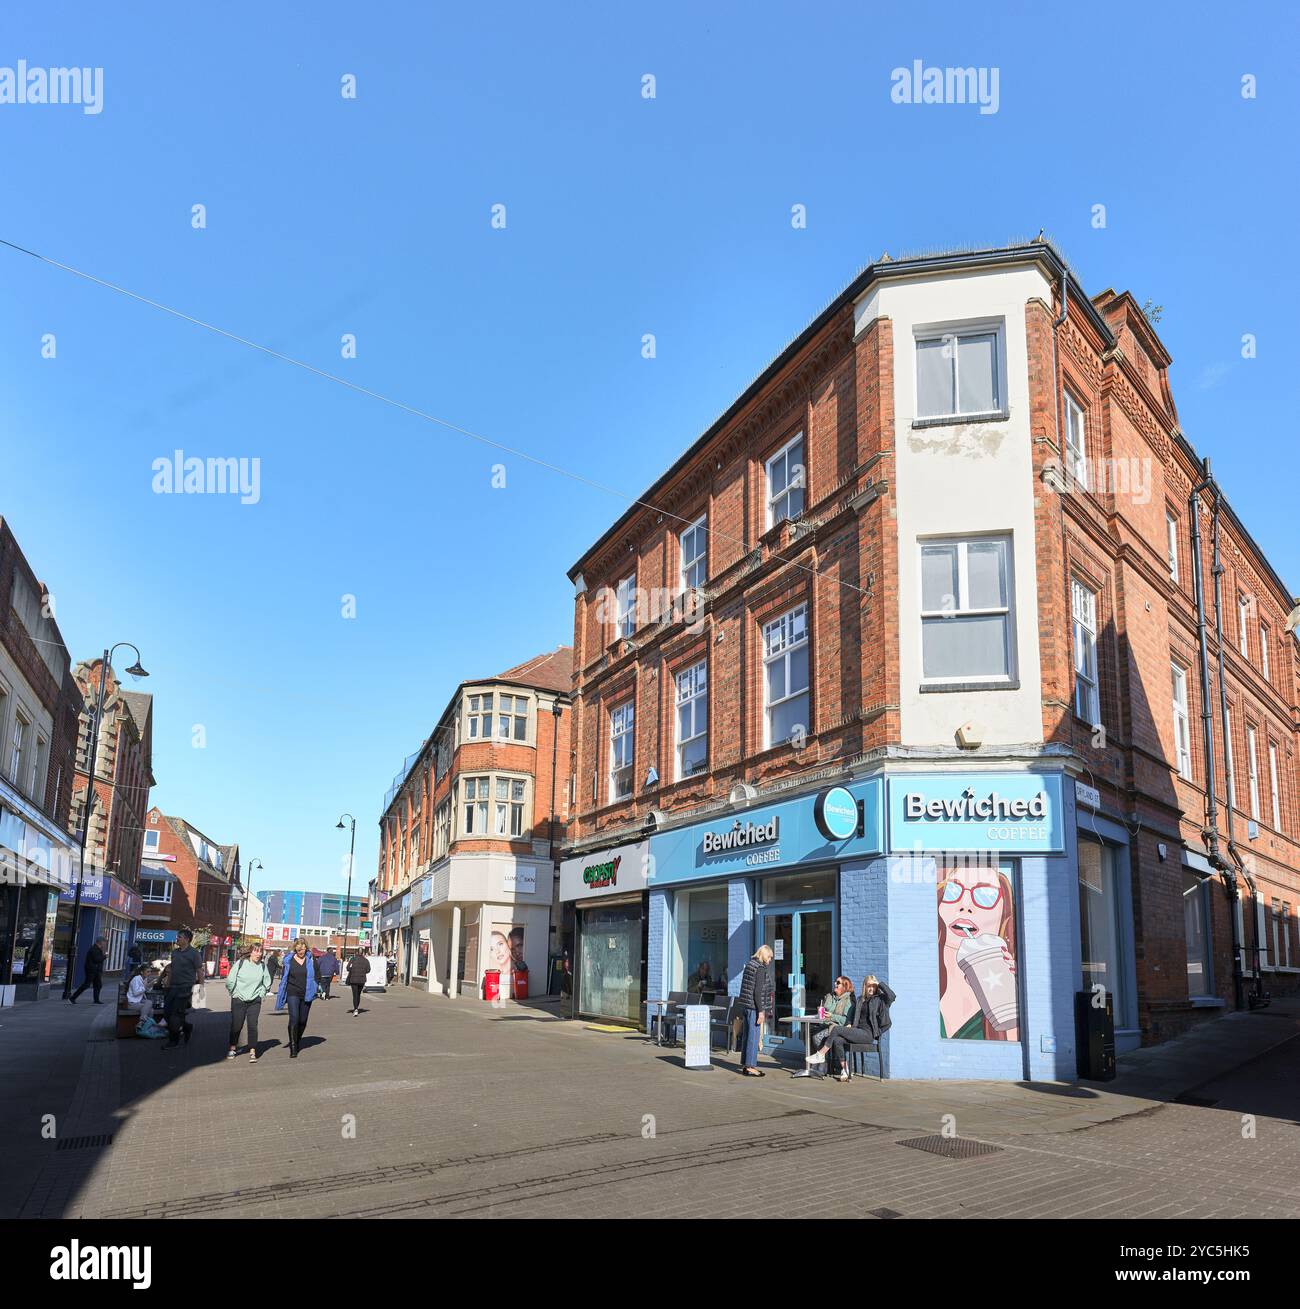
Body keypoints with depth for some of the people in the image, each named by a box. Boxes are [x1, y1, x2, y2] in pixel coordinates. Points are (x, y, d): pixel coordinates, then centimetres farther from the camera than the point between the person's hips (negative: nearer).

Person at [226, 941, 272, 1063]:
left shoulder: (262, 966, 2)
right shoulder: (241, 963, -7)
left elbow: (267, 983, 15)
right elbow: (230, 981, -3)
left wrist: (261, 994, 8)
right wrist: (234, 993, 1)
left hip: (255, 1001, 1)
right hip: (239, 1000, -1)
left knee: (253, 1026, -5)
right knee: (236, 1025, 5)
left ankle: (252, 1052, 0)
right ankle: (232, 1049, 26)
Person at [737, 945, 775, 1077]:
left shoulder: (749, 964, 14)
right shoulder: (760, 968, -14)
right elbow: (758, 991, -19)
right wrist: (761, 1011, -17)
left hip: (746, 1004, 9)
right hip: (754, 1006, -9)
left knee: (748, 1035, 15)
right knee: (754, 1036, -4)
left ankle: (745, 1064, 21)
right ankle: (750, 1067, -2)